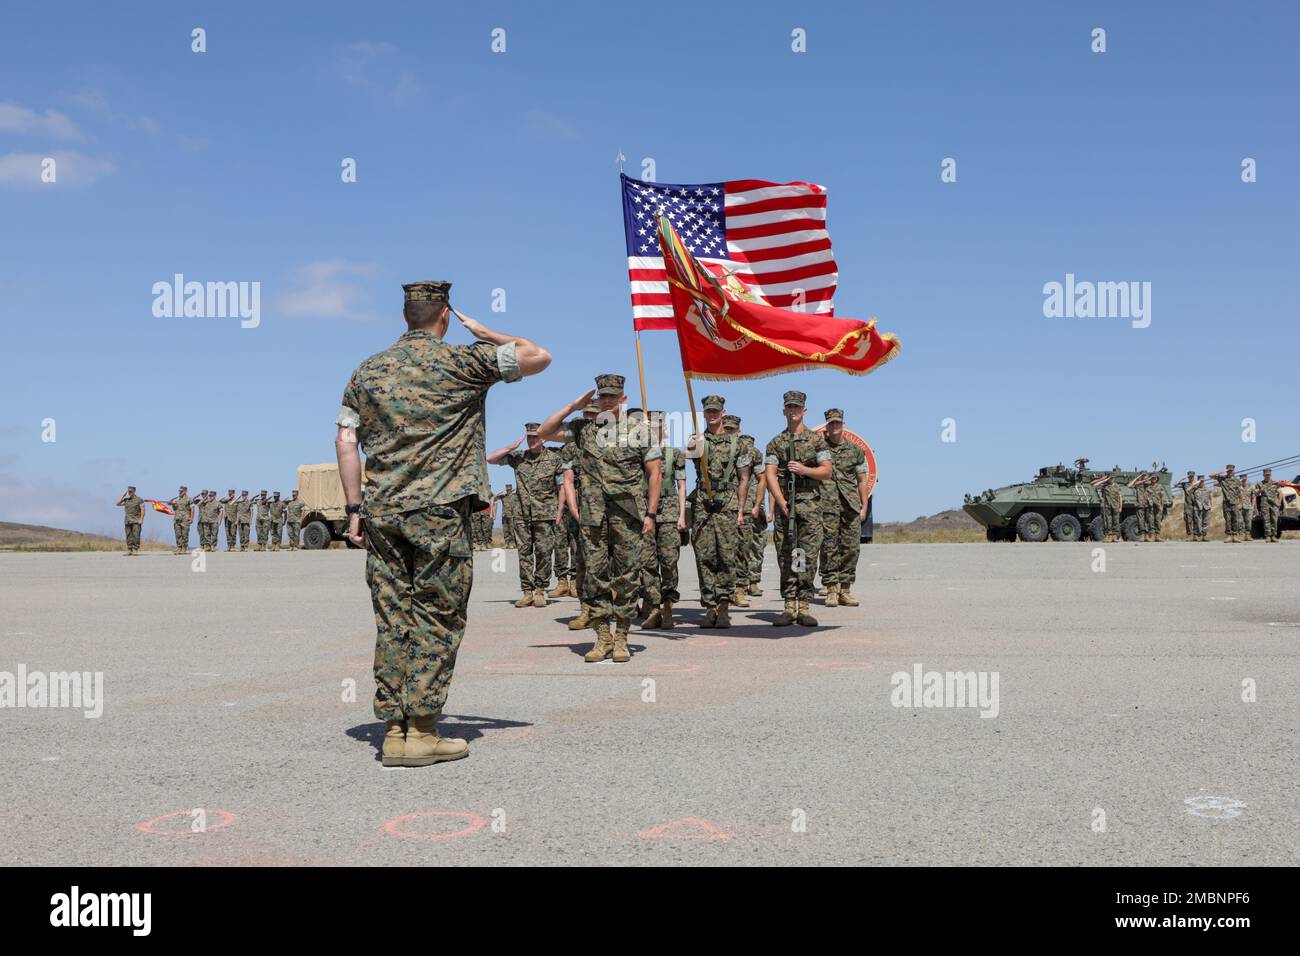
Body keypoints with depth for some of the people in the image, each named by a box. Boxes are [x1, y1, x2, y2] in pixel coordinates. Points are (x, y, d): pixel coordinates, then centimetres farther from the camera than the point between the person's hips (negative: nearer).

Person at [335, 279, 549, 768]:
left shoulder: (368, 370, 12)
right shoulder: (463, 362, -2)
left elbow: (345, 441, 8)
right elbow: (538, 356, 2)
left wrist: (355, 507, 11)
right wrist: (485, 333, 15)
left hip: (381, 513, 5)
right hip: (440, 512, -5)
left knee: (393, 621, 8)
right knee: (436, 621, 2)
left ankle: (394, 730, 11)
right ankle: (421, 732, 2)